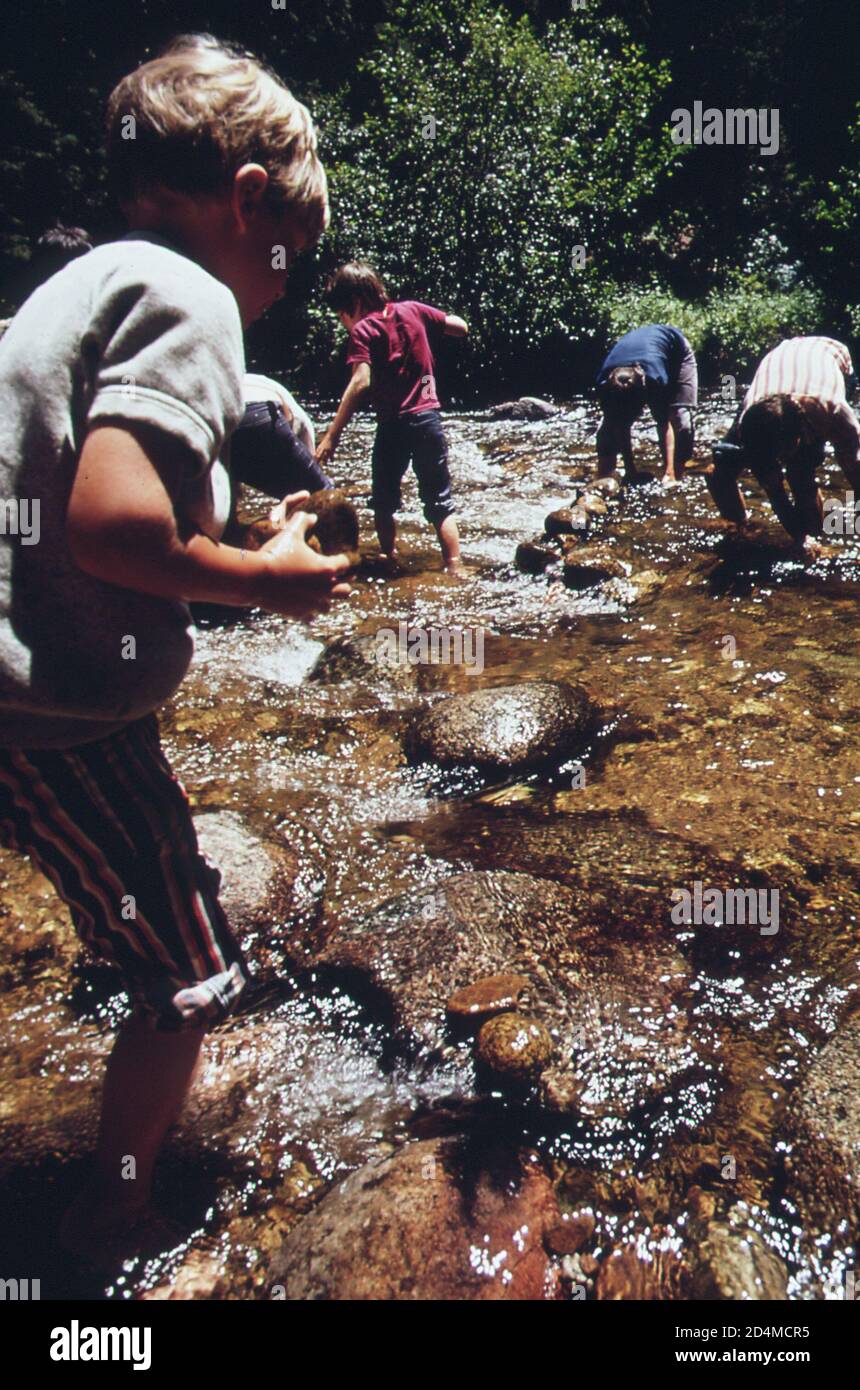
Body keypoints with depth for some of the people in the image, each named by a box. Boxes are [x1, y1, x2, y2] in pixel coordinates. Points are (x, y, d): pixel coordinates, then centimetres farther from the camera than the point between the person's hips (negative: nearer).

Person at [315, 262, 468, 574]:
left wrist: (332, 435, -24)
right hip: (428, 418, 4)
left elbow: (361, 382, -21)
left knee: (384, 503, 16)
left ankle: (390, 559, 25)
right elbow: (461, 328, 12)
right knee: (441, 504, 7)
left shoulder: (363, 330, -8)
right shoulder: (412, 310, 5)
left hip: (393, 425, -4)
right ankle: (455, 568, -1)